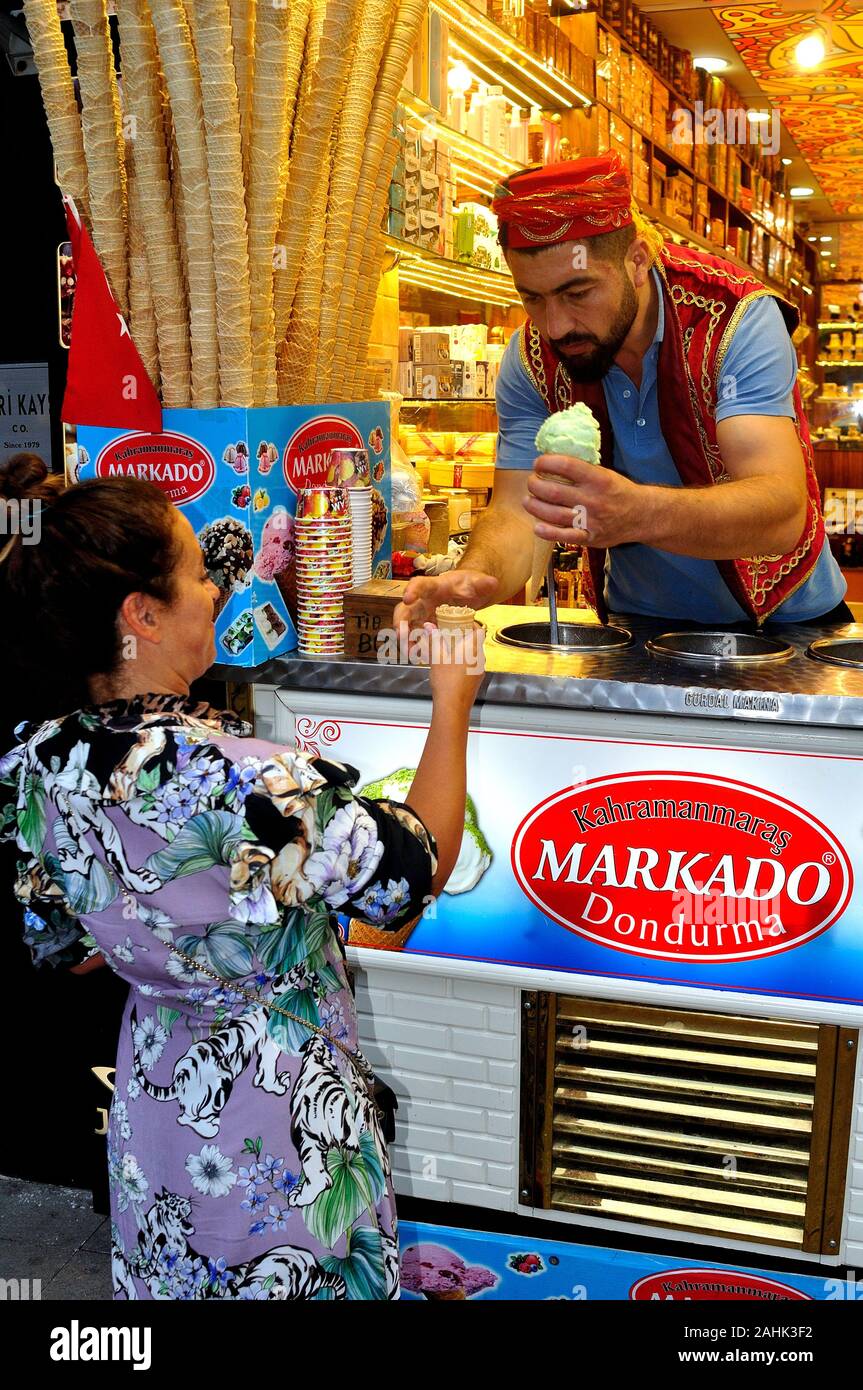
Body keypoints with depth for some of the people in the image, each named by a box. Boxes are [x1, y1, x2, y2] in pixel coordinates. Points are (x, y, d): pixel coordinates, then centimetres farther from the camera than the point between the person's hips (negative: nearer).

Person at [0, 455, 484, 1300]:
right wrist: (451, 705, -11)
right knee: (294, 1280, 17)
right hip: (276, 1128, -6)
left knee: (177, 1278, 26)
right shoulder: (229, 776, -33)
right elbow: (418, 870, -20)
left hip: (152, 1095, 7)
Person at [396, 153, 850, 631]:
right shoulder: (531, 359, -10)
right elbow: (514, 511, -11)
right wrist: (474, 578, -36)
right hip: (638, 621, 2)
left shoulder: (736, 319, -22)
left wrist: (639, 512, -53)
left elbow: (782, 512, -33)